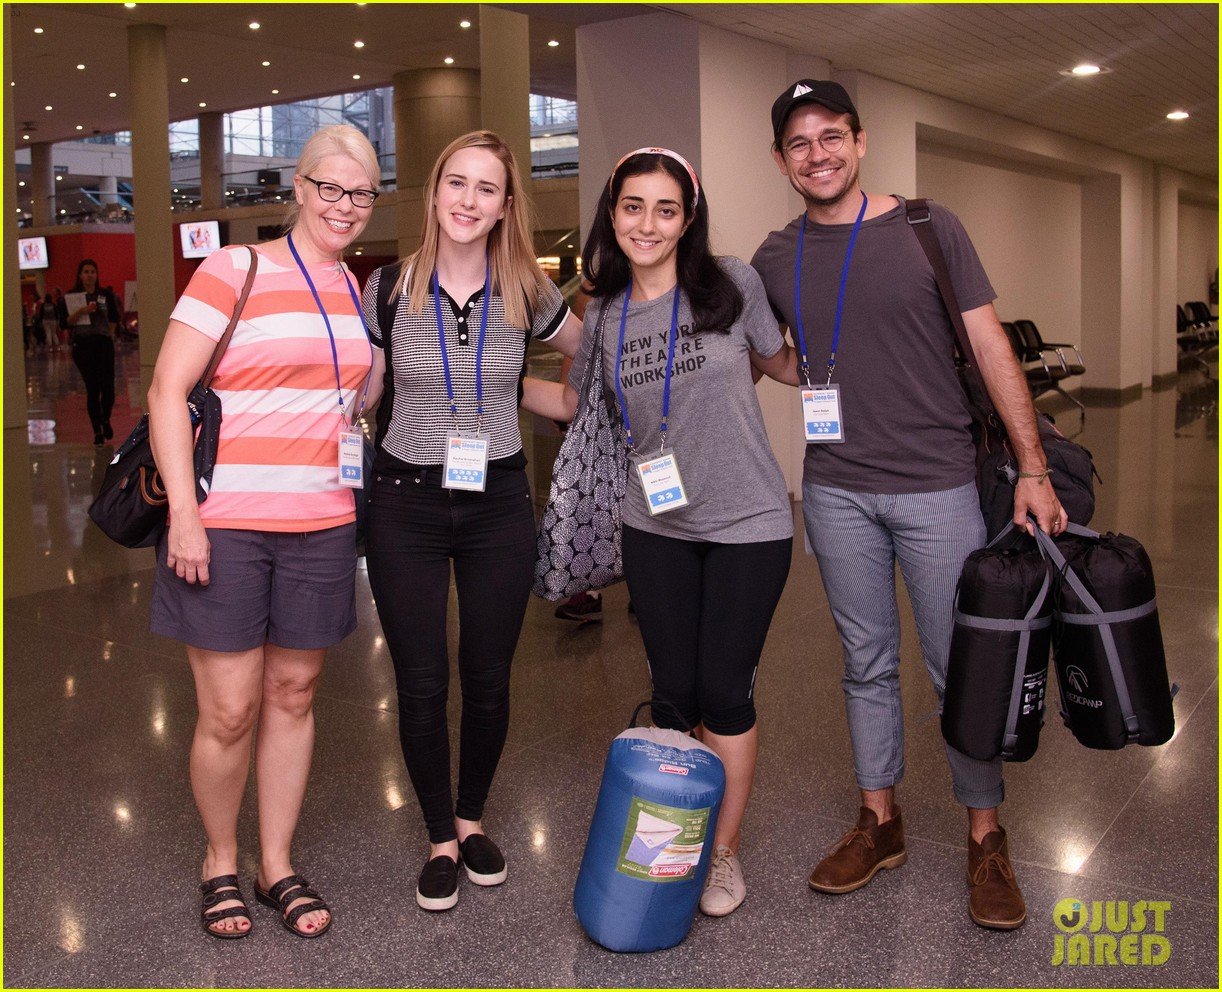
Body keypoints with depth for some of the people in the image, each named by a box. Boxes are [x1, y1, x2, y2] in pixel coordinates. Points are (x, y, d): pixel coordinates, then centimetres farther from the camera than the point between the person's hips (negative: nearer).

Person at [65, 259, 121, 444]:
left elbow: (115, 318, 19)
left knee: (108, 386, -8)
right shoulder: (72, 296, 2)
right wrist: (81, 311, -19)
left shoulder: (106, 294, 6)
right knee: (92, 388, 0)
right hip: (82, 345, -1)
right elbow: (65, 323, -5)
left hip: (104, 342, 1)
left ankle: (106, 420, 21)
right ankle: (97, 431, 8)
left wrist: (108, 332, 11)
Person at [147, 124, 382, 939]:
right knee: (230, 712, 1)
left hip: (321, 523, 5)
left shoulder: (357, 288, 12)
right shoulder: (234, 270, -5)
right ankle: (221, 861, 26)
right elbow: (168, 390, -9)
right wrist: (182, 510, -15)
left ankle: (278, 865, 28)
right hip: (223, 523, -5)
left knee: (294, 695, 13)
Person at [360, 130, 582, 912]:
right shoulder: (388, 288, -4)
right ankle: (440, 837, 26)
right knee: (421, 683, 6)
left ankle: (473, 818, 35)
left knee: (488, 677, 11)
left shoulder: (528, 294, -1)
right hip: (409, 504, -1)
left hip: (499, 504, 1)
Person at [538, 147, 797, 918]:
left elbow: (783, 365, 10)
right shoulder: (603, 315, 2)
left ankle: (727, 850, 24)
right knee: (673, 690, 11)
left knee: (724, 691, 4)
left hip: (748, 523, -3)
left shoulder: (730, 284, -7)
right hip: (657, 525, 3)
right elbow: (574, 403, 17)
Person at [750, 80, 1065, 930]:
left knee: (960, 667, 4)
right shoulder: (774, 260, 6)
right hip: (837, 492, 3)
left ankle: (987, 837, 21)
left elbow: (991, 344, -4)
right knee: (868, 663, 12)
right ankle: (880, 822, 28)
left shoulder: (927, 229, -3)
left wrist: (1033, 467, -9)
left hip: (938, 485, -2)